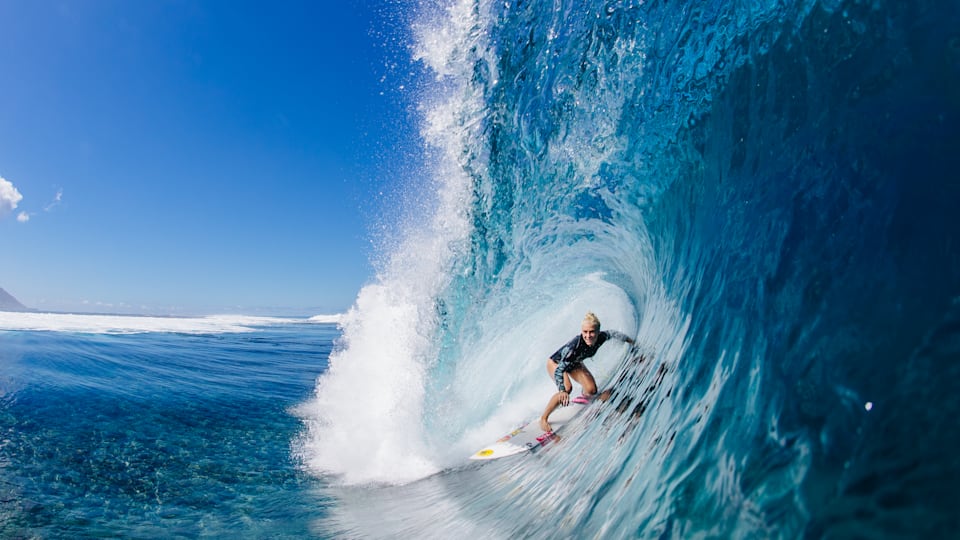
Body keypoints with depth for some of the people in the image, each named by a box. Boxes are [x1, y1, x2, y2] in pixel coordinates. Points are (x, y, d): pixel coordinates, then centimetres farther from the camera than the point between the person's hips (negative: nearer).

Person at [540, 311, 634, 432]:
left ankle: (582, 399, 34)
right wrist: (562, 391, -57)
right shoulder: (575, 345, -44)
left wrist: (628, 340, 14)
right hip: (556, 362, -6)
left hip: (574, 363, 6)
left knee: (591, 390, -6)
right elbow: (560, 369, -45)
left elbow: (612, 333, -2)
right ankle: (543, 419, -16)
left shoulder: (601, 338, -27)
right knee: (567, 388, -31)